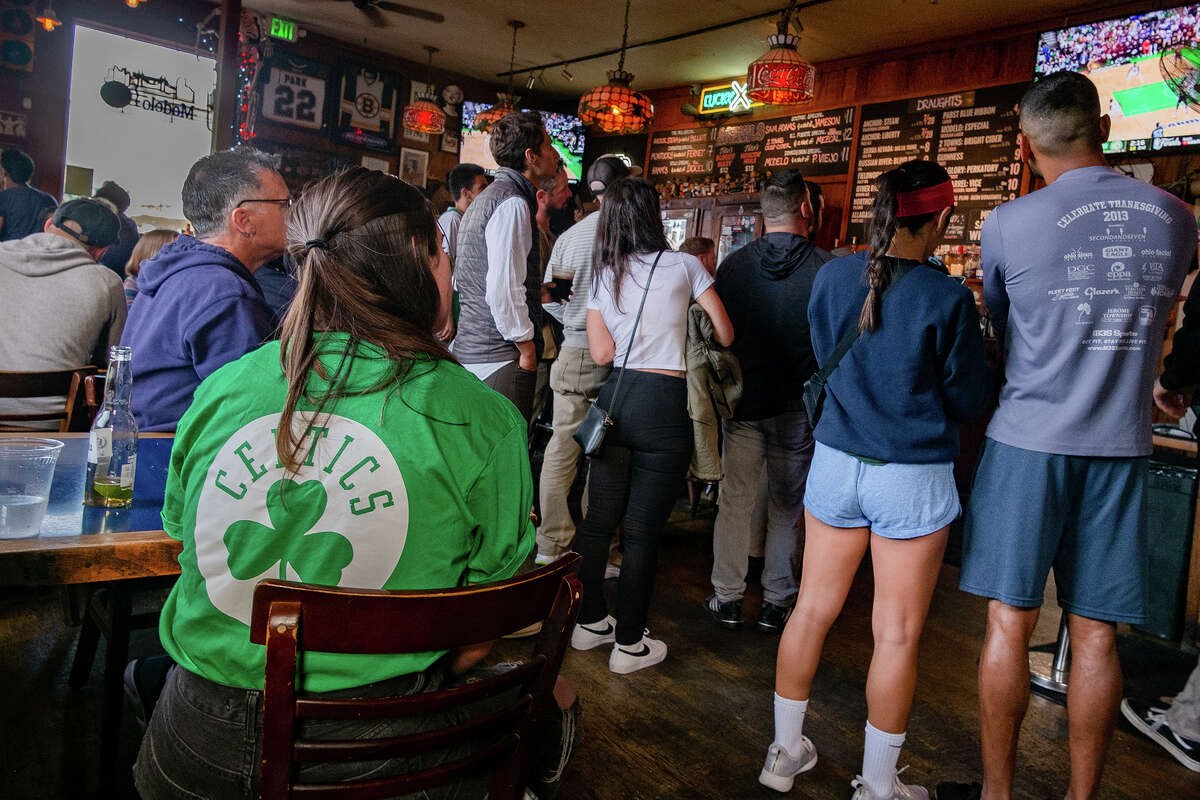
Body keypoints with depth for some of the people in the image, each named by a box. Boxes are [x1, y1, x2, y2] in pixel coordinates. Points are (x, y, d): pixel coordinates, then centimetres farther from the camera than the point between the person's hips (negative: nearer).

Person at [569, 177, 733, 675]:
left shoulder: (603, 275, 10)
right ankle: (629, 644, 13)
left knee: (599, 519, 14)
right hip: (664, 404, -4)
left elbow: (601, 352, 4)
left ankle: (589, 622, 28)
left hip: (615, 398, 5)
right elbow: (725, 334, 2)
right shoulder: (682, 265, 0)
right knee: (642, 531, 2)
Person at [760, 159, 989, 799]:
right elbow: (969, 401, -3)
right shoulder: (947, 298, -13)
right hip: (914, 477, -4)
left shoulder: (832, 276, -1)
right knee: (897, 634, 9)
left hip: (835, 461, 4)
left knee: (812, 609, 15)